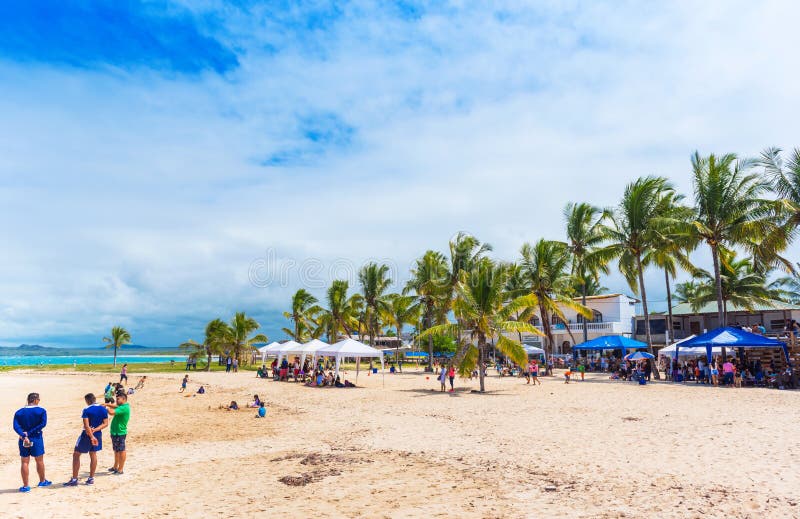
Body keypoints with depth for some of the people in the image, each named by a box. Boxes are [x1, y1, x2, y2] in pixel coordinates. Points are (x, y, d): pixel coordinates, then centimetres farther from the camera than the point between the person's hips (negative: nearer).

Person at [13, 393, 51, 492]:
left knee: (24, 462, 8)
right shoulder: (41, 411, -5)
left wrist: (24, 436, -18)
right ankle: (42, 481, 28)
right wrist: (29, 433, -11)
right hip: (36, 439, -2)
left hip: (23, 440, 2)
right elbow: (43, 424, -16)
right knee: (39, 461, 13)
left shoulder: (19, 412, 2)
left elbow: (16, 426, -11)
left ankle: (25, 486, 9)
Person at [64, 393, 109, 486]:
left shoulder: (86, 410, -14)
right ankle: (91, 478, 20)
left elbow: (86, 426, -20)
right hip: (97, 434, 5)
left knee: (76, 455, 9)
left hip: (87, 434, -5)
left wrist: (92, 437, -18)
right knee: (93, 455, 15)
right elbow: (105, 424, -1)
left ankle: (74, 480, 9)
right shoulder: (103, 409, 1)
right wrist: (94, 430, -8)